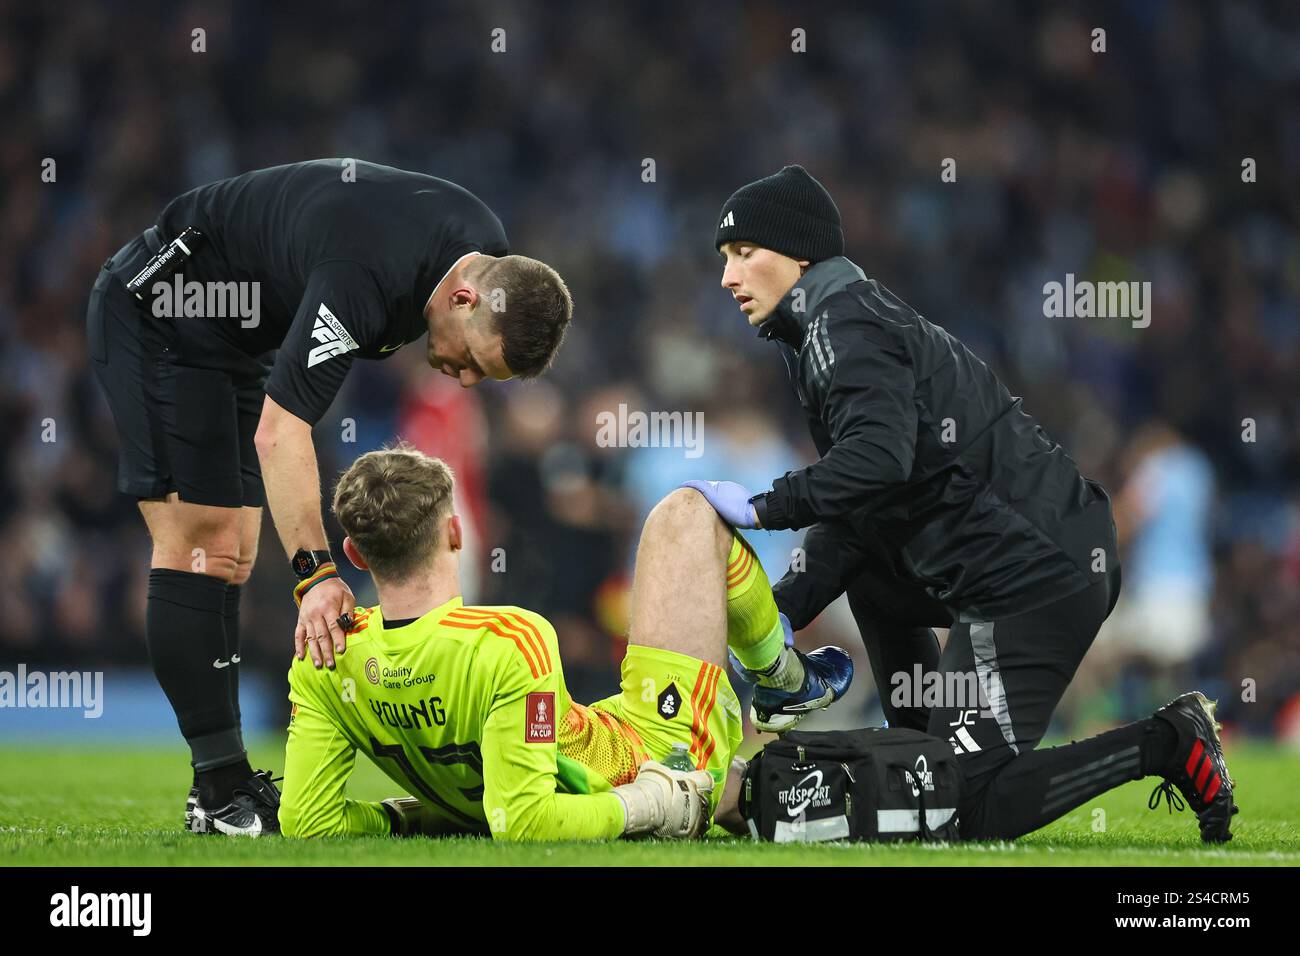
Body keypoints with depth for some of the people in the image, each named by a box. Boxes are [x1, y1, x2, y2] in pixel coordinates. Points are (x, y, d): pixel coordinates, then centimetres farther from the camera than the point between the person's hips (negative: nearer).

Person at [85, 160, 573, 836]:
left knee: (230, 561, 6)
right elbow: (280, 429, -39)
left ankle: (220, 789, 6)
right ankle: (222, 792, -16)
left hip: (231, 335, 9)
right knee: (198, 545, -15)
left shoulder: (490, 254, -9)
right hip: (154, 314, -9)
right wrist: (314, 573, -45)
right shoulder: (361, 277, -37)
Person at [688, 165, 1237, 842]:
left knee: (972, 811, -11)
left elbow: (877, 459, -28)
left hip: (1029, 577, -10)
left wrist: (763, 507, -20)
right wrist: (782, 613, 9)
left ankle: (1165, 743, -8)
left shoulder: (844, 325, -9)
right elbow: (848, 518, 19)